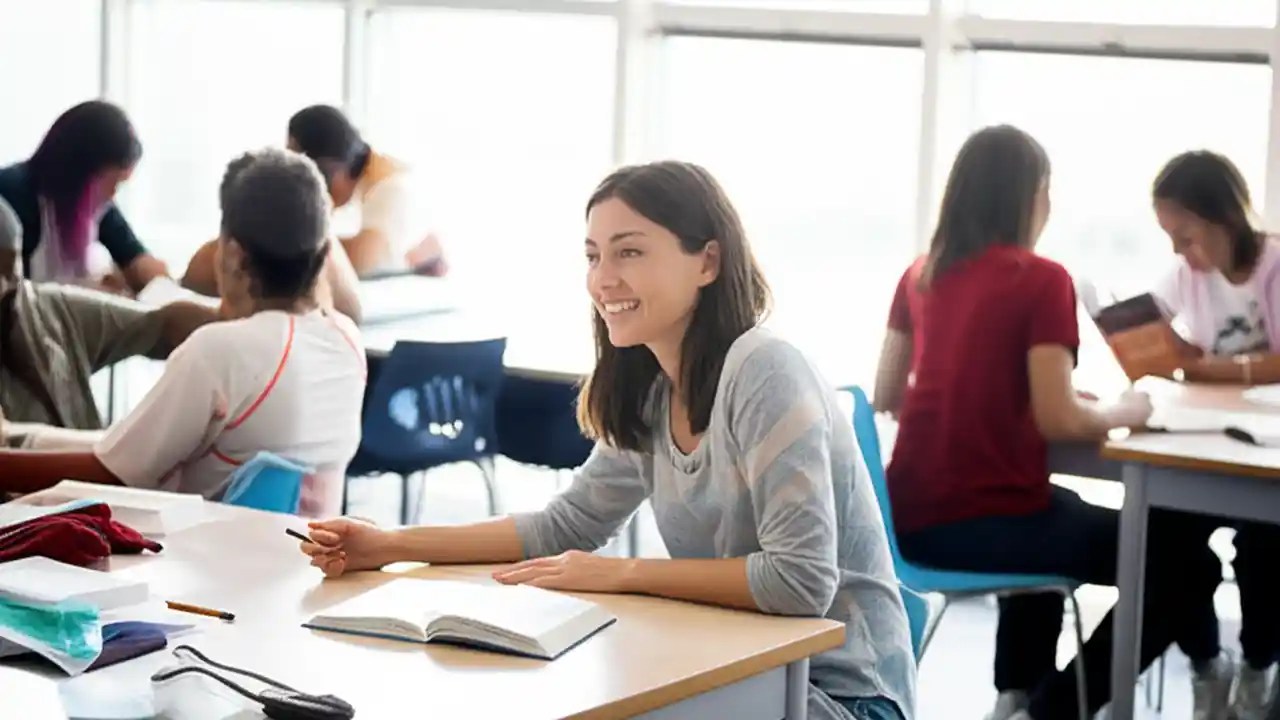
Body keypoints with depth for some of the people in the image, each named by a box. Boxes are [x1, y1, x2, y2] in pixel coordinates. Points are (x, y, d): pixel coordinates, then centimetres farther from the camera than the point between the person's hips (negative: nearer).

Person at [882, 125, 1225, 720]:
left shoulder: (926, 275, 9)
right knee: (1178, 556, 8)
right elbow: (1058, 421, -17)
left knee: (1059, 508, 38)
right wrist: (1124, 411, 3)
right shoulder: (1042, 280, -10)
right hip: (984, 520, -8)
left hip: (911, 519, 8)